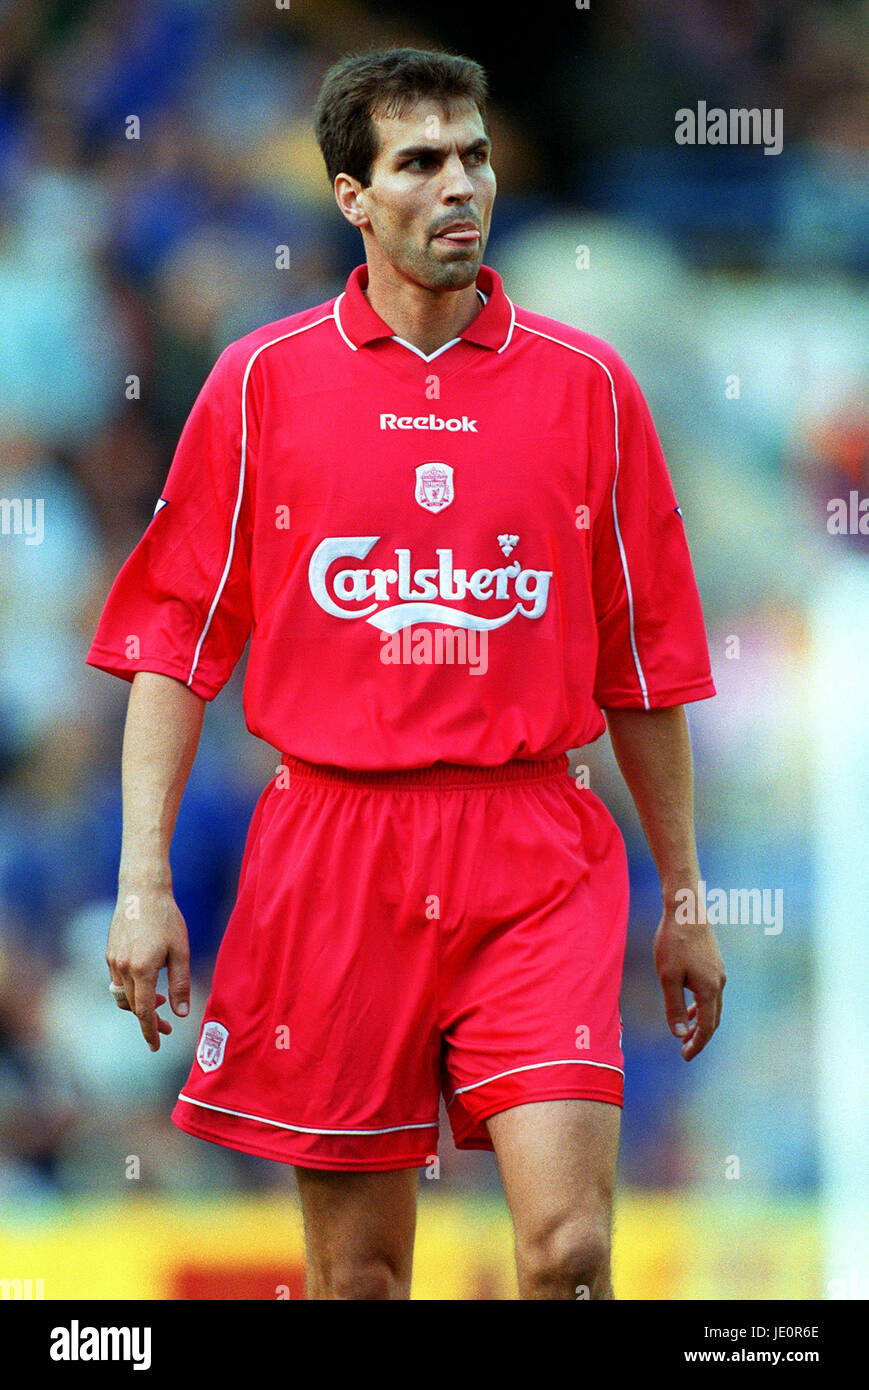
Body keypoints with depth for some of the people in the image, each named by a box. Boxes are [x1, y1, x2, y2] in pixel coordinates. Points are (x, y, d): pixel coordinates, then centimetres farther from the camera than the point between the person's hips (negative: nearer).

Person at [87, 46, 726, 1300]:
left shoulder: (588, 386, 6)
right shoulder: (262, 381, 4)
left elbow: (646, 663, 11)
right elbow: (176, 637, 5)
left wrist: (684, 900, 12)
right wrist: (143, 883, -2)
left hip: (536, 864, 0)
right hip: (330, 855, 0)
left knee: (568, 1248, -13)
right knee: (355, 1269, 5)